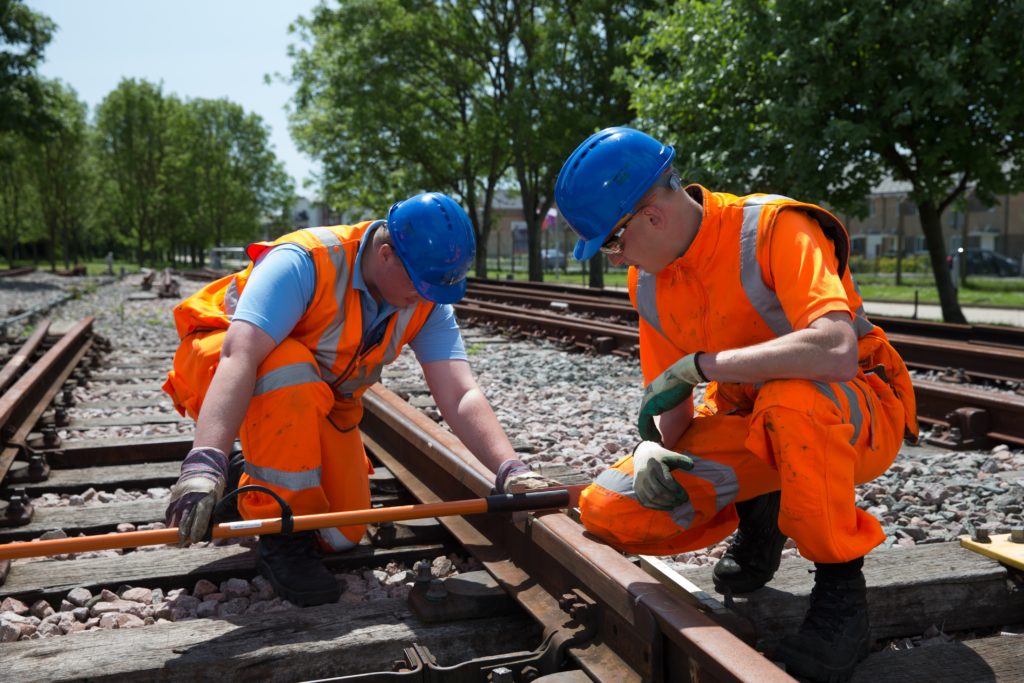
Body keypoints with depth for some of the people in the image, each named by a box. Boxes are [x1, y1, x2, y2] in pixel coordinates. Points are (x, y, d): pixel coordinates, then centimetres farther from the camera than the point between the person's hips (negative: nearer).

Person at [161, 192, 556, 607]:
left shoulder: (428, 303, -16)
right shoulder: (303, 262, -33)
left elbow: (460, 396, -22)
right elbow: (240, 356, -44)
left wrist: (511, 470, -37)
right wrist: (205, 464, -56)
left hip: (317, 402, 5)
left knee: (341, 536, -2)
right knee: (292, 370, -40)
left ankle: (255, 484, 27)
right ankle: (282, 535, -21)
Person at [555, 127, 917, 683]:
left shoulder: (774, 227, -23)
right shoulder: (647, 283, -1)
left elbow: (836, 351, -40)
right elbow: (669, 403, 3)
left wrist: (699, 364, -34)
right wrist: (652, 449, -19)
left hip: (856, 414, -5)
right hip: (747, 425, 6)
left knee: (791, 398, -42)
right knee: (606, 512, -11)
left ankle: (840, 591, -18)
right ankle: (758, 516, 14)